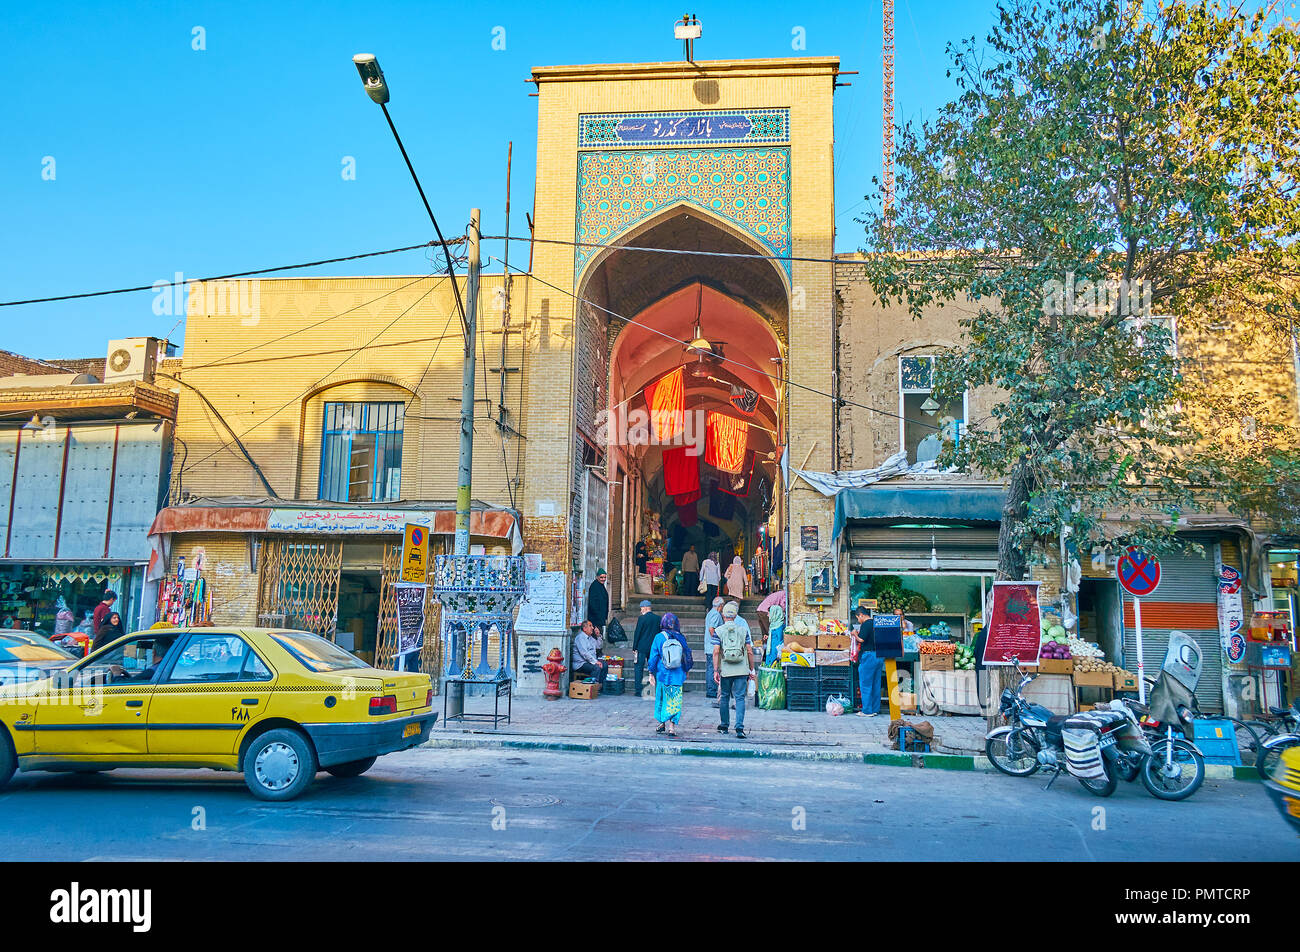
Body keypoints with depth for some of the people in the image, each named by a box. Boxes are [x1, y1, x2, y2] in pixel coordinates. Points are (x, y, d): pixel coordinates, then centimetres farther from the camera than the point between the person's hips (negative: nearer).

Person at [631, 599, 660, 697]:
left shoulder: (642, 618, -10)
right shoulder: (658, 618, 4)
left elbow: (637, 634, -8)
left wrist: (634, 648, 0)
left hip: (642, 648, -5)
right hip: (654, 648, 5)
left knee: (639, 668, 3)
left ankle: (639, 691, -1)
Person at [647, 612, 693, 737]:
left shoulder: (659, 637, -7)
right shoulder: (680, 638, -3)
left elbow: (653, 656, -4)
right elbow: (687, 655, 5)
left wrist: (652, 673, 5)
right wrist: (687, 670, 19)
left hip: (663, 674, 0)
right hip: (677, 675, 1)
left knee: (661, 698, 16)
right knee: (674, 700, 4)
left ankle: (662, 723, 24)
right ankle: (672, 725, -3)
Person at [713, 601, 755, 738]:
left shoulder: (719, 631, 0)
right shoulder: (743, 629, 4)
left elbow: (716, 652, -7)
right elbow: (750, 651, 4)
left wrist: (715, 670, -4)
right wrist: (751, 669, 11)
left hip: (725, 670, 0)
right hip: (742, 670, 0)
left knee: (724, 697, 14)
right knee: (740, 698, 0)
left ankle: (724, 726, 23)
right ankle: (739, 728, -11)